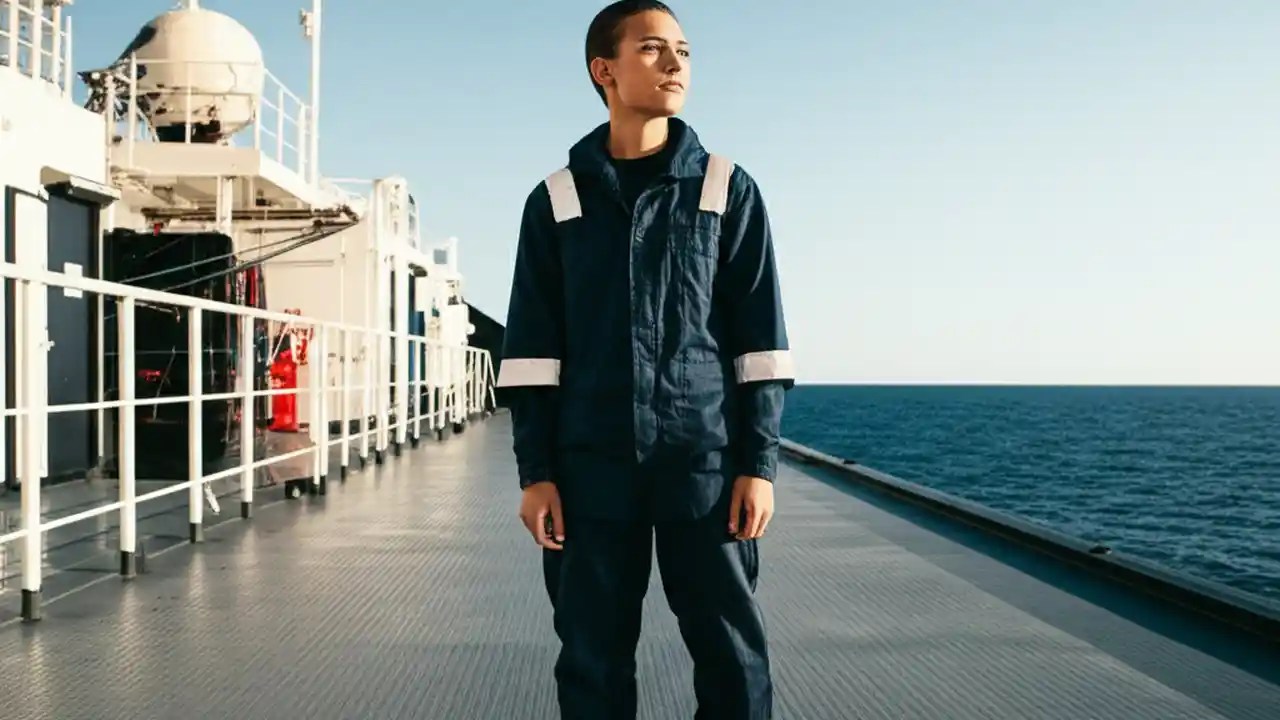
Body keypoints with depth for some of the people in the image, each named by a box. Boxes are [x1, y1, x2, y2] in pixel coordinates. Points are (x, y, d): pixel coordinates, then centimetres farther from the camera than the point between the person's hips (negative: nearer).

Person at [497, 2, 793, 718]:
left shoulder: (728, 190, 6)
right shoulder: (557, 200, 7)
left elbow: (759, 336, 3)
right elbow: (532, 346, 5)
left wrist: (760, 462, -4)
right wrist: (535, 471, -1)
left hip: (707, 461, 0)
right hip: (593, 466, 1)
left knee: (731, 651, 4)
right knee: (593, 656, 7)